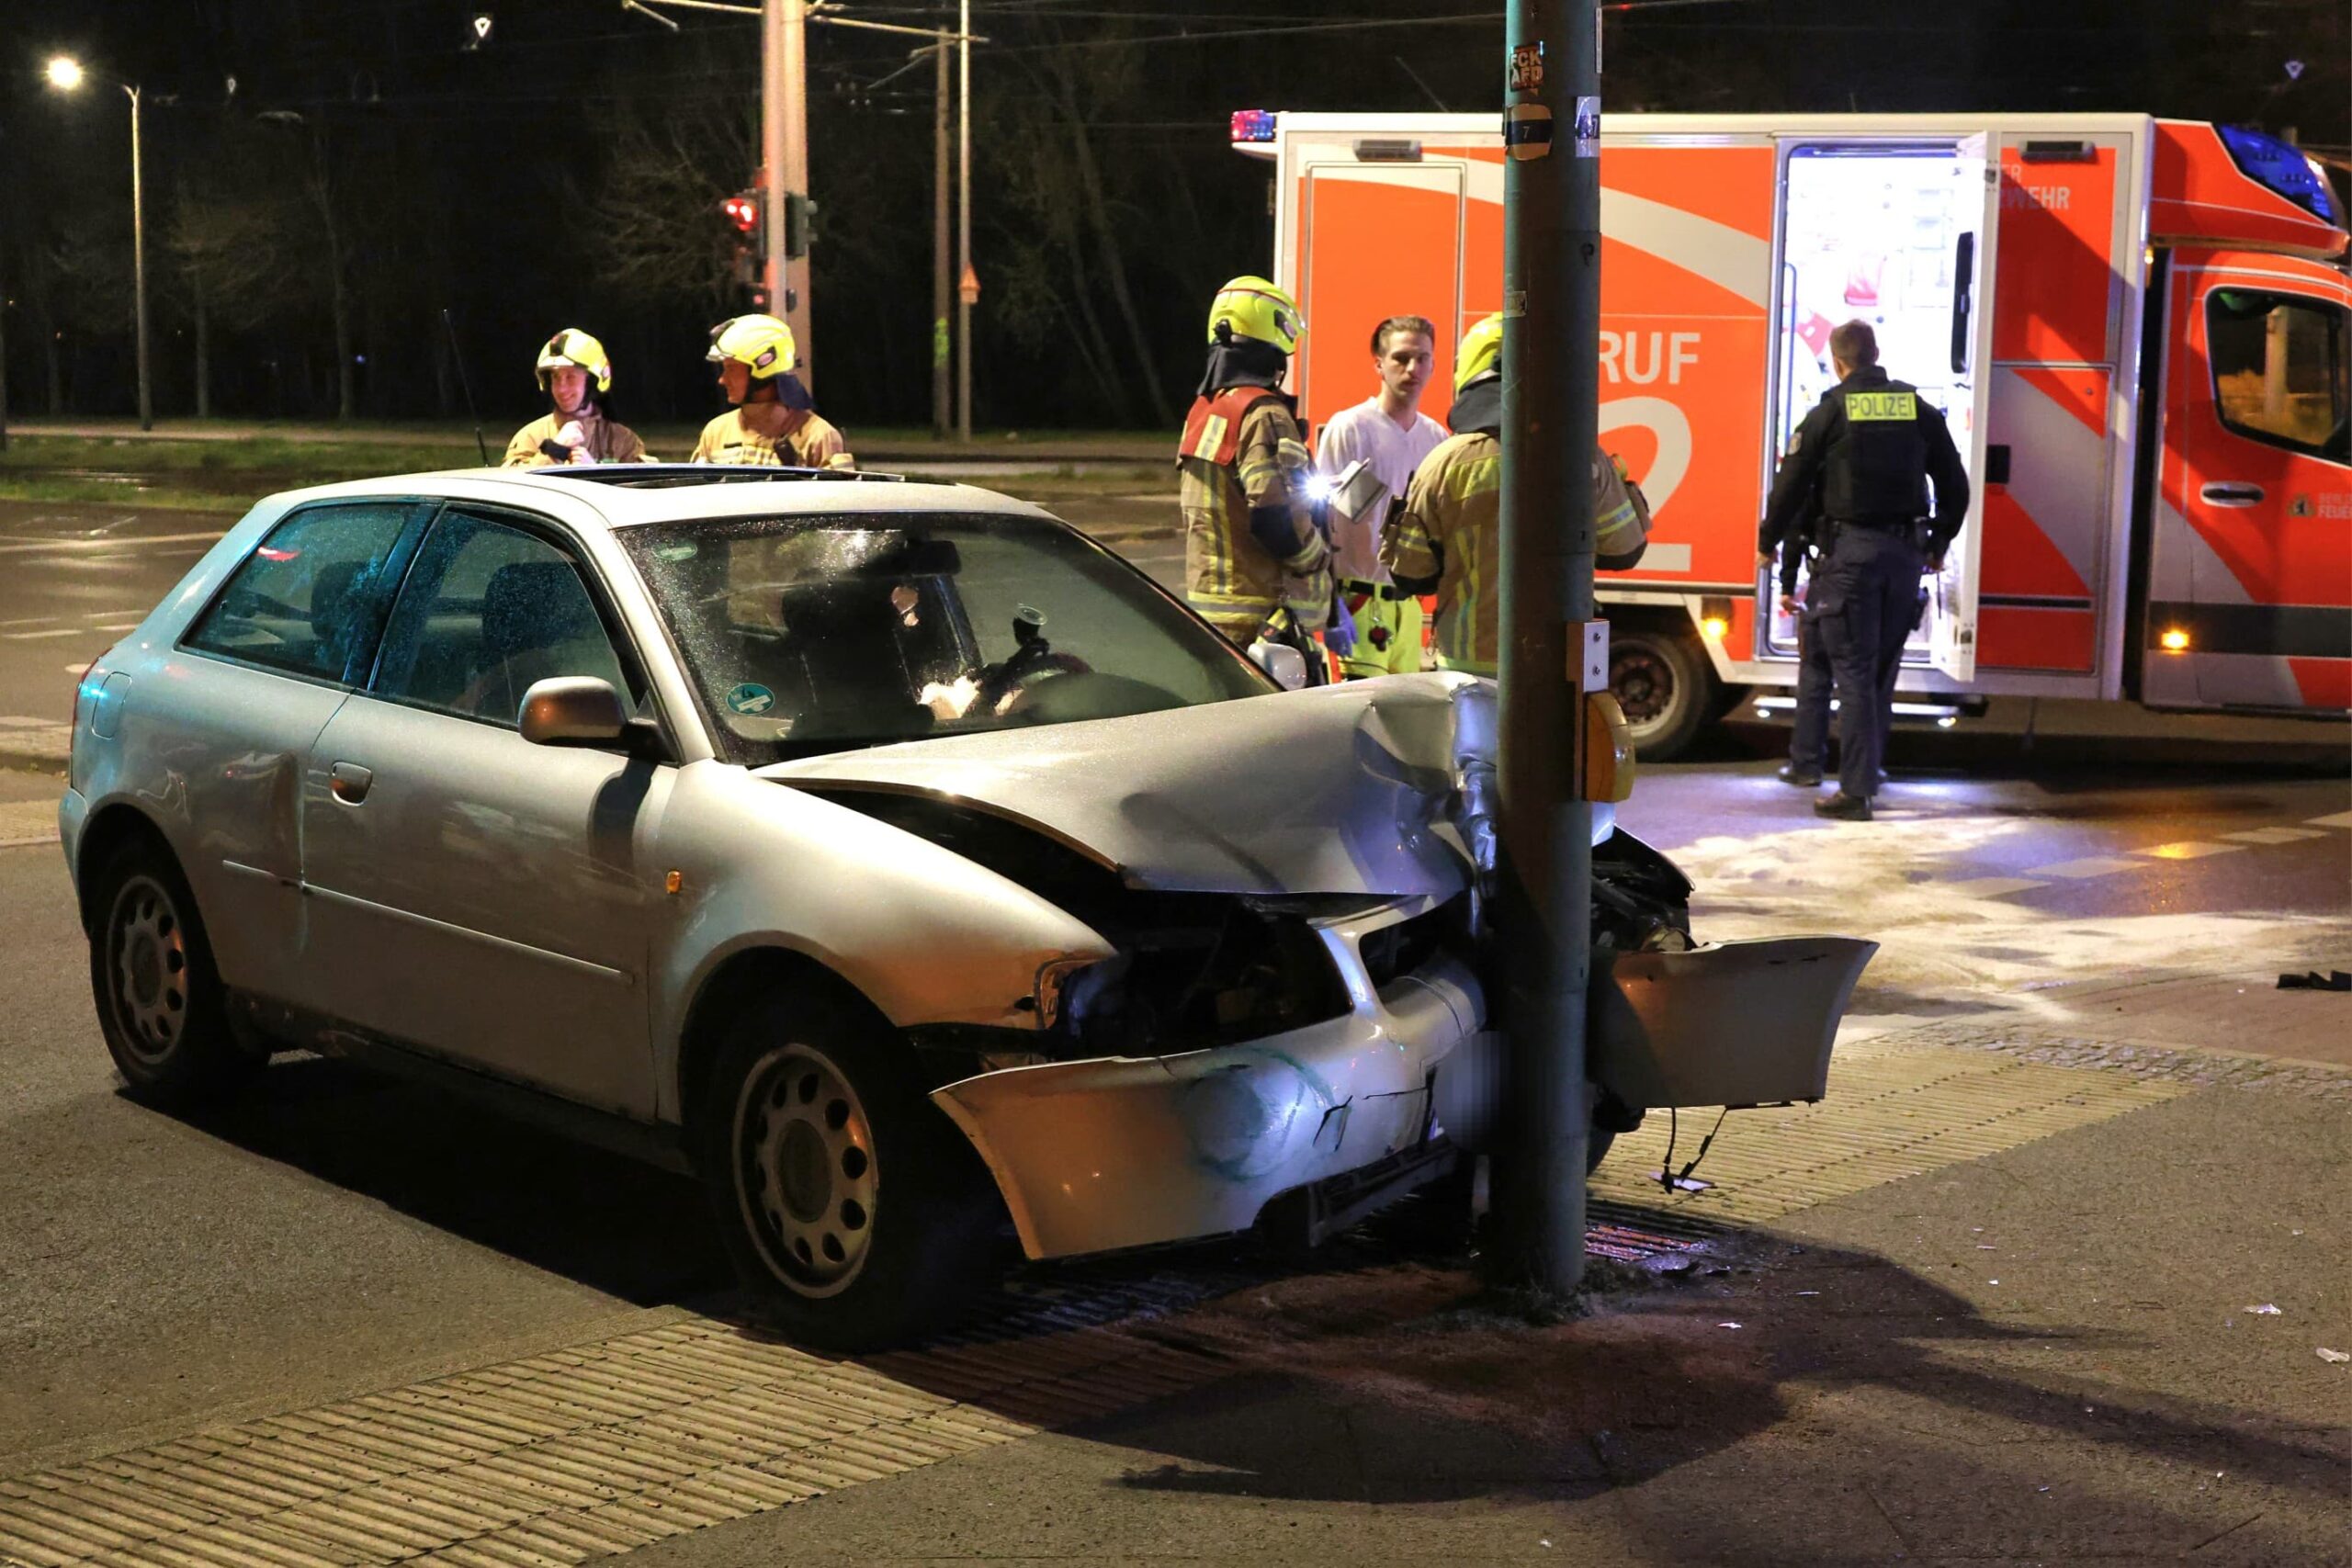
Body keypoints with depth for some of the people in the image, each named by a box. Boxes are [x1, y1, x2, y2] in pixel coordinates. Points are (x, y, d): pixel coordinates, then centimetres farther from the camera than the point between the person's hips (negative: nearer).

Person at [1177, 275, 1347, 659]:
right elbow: (1281, 523, -22)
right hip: (1265, 622, -9)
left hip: (1206, 609, 9)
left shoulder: (1201, 411, 14)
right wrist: (1330, 603, -11)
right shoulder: (1263, 416, -14)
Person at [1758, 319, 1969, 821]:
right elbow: (1954, 484, 14)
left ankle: (1855, 790, -5)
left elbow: (1792, 483, -2)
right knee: (1883, 670, 14)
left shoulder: (1830, 412, -2)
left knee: (1853, 670, -3)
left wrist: (1769, 540, 12)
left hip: (1851, 548, -4)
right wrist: (1938, 544, 26)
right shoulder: (1919, 409, 9)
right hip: (1906, 551, 4)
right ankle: (1869, 770, 22)